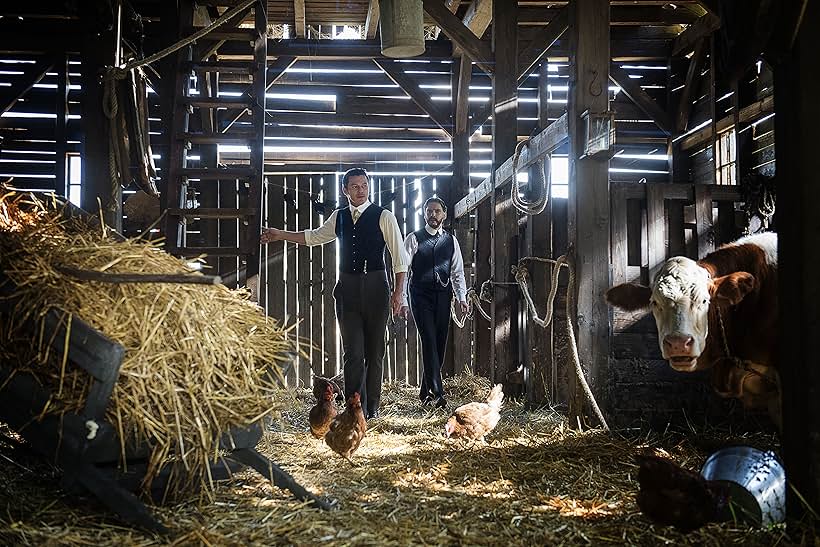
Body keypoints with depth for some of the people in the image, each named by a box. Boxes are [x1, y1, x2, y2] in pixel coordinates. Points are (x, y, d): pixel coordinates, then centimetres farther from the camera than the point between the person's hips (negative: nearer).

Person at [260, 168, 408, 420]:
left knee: (374, 350, 4)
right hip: (347, 286, 3)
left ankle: (372, 407, 15)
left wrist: (399, 291, -8)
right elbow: (314, 237, 28)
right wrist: (280, 235, 28)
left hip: (375, 286, -3)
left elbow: (399, 257, -2)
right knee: (352, 351, -2)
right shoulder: (338, 217, 12)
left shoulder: (383, 217, -1)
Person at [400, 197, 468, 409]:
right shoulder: (414, 239, 1)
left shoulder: (451, 241, 11)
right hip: (421, 296, -4)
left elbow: (457, 271, 11)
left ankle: (425, 392, 18)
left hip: (443, 296, 4)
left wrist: (462, 297, 0)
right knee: (429, 342, -12)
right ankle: (437, 392, -14)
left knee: (440, 344, 5)